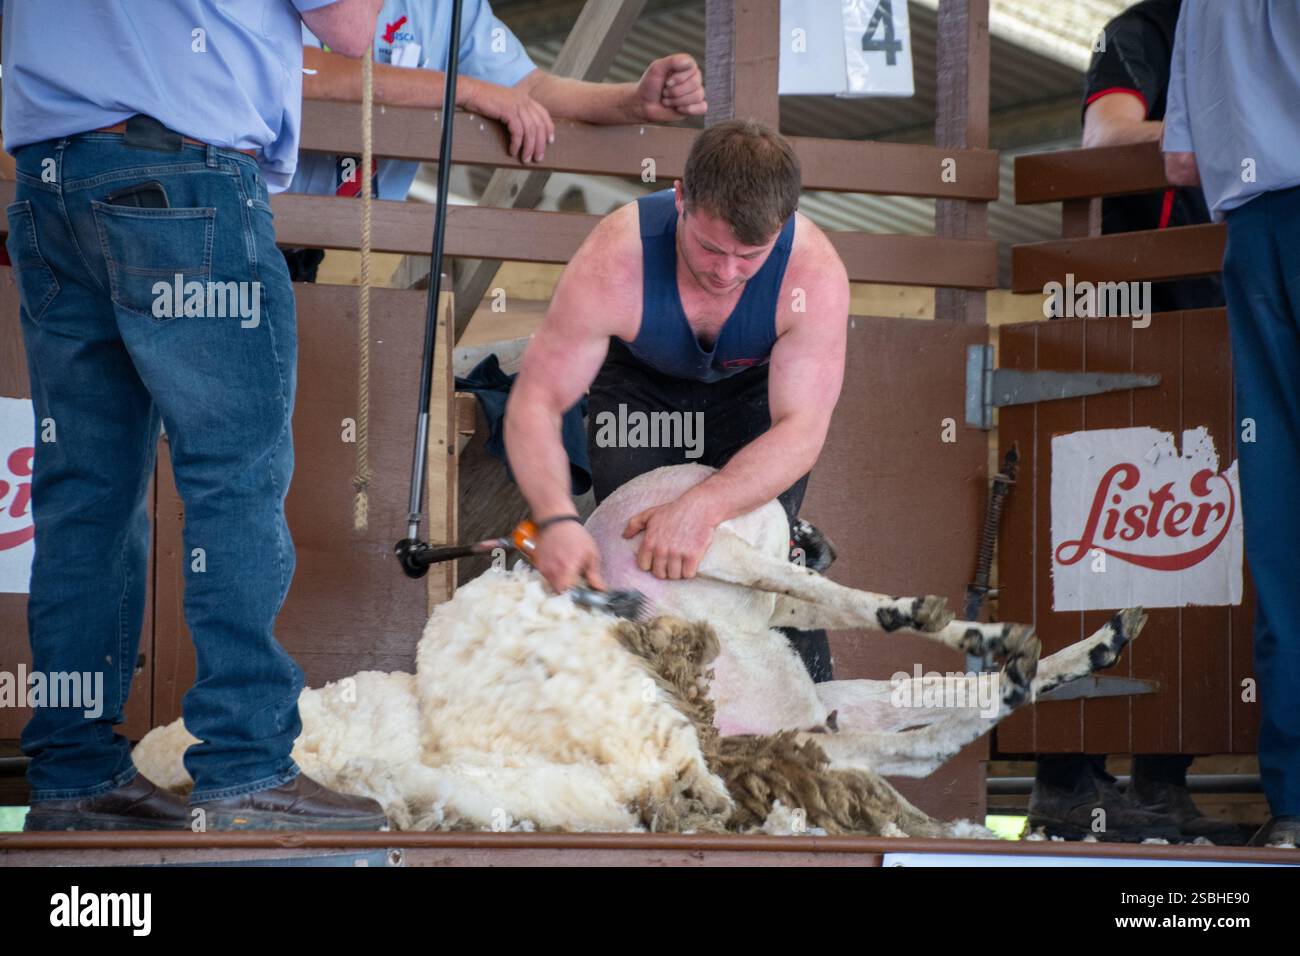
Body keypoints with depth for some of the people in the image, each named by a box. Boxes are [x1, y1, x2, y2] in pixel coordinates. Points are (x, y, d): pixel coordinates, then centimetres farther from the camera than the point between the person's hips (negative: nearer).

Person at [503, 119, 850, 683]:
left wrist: (702, 508, -54)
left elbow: (801, 430, -38)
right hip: (639, 382, 1)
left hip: (752, 387, 0)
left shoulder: (815, 274, -38)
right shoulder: (613, 262, -39)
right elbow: (536, 400, -33)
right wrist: (557, 520, -49)